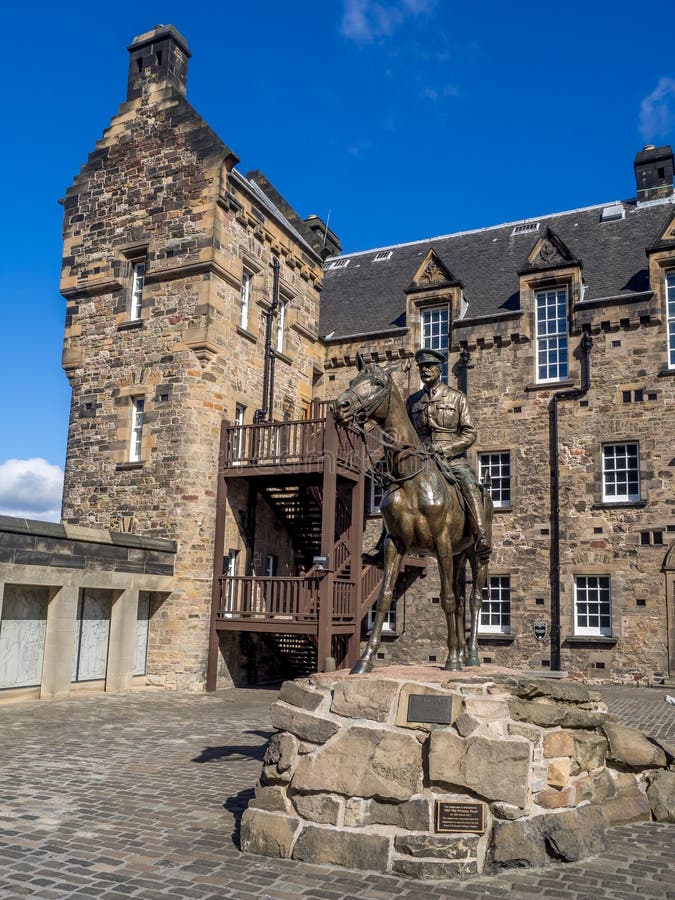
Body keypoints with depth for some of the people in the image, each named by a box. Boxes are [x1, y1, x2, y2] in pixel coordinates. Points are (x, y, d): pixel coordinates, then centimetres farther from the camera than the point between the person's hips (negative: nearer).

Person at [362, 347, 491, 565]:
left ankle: (481, 538, -40)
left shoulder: (457, 398, 9)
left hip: (452, 459, -3)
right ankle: (383, 546, -20)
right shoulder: (412, 401, 17)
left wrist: (444, 449, -13)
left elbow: (469, 433, 2)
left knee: (469, 483, -33)